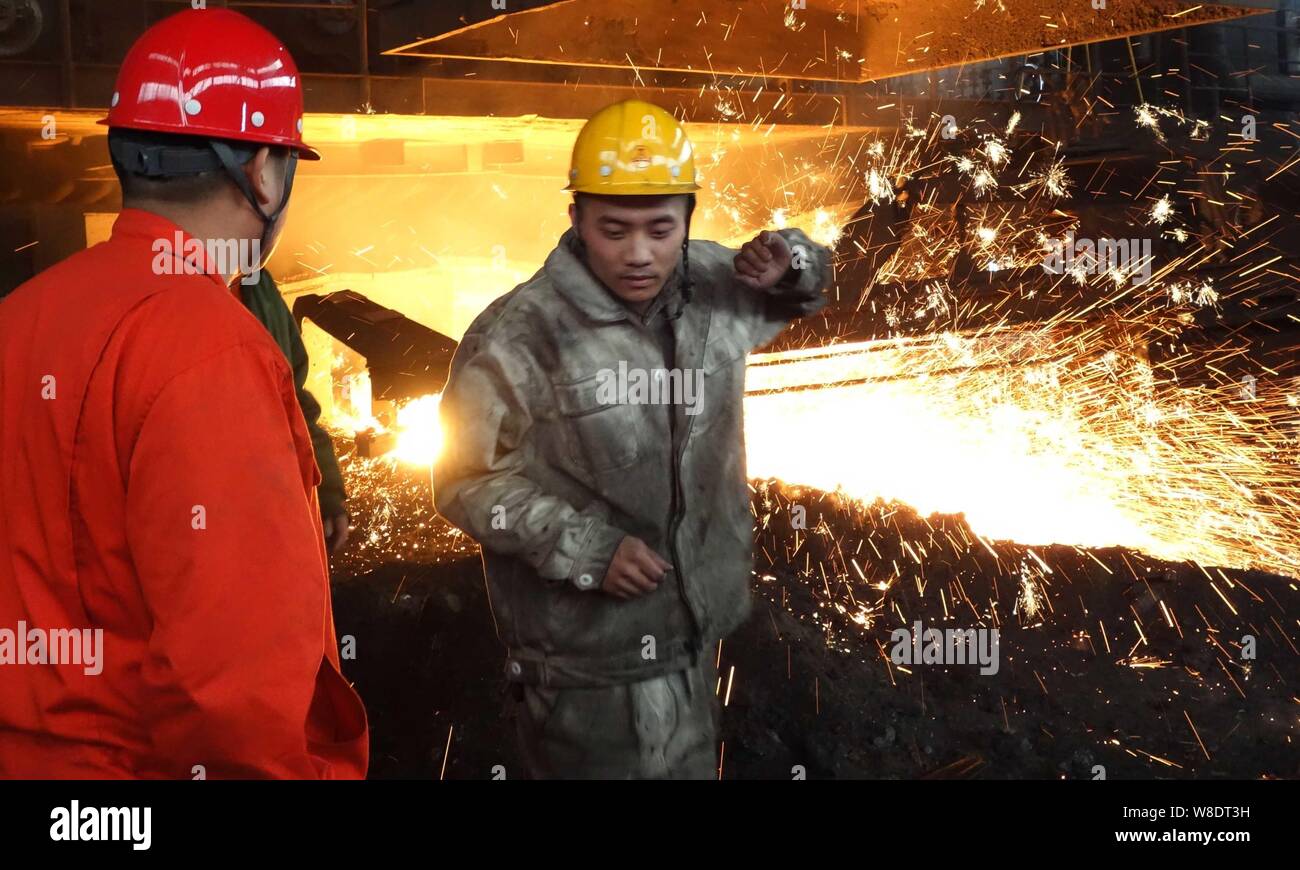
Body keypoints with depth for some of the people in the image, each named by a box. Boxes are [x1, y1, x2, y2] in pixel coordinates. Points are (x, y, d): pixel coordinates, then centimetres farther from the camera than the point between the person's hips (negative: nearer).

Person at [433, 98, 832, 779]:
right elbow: (466, 479, -13)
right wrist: (583, 547, -23)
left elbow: (805, 290, 20)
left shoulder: (713, 285, -2)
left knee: (691, 767, 23)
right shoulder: (518, 337, -19)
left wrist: (789, 266, -5)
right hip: (587, 661, -6)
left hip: (694, 633, 6)